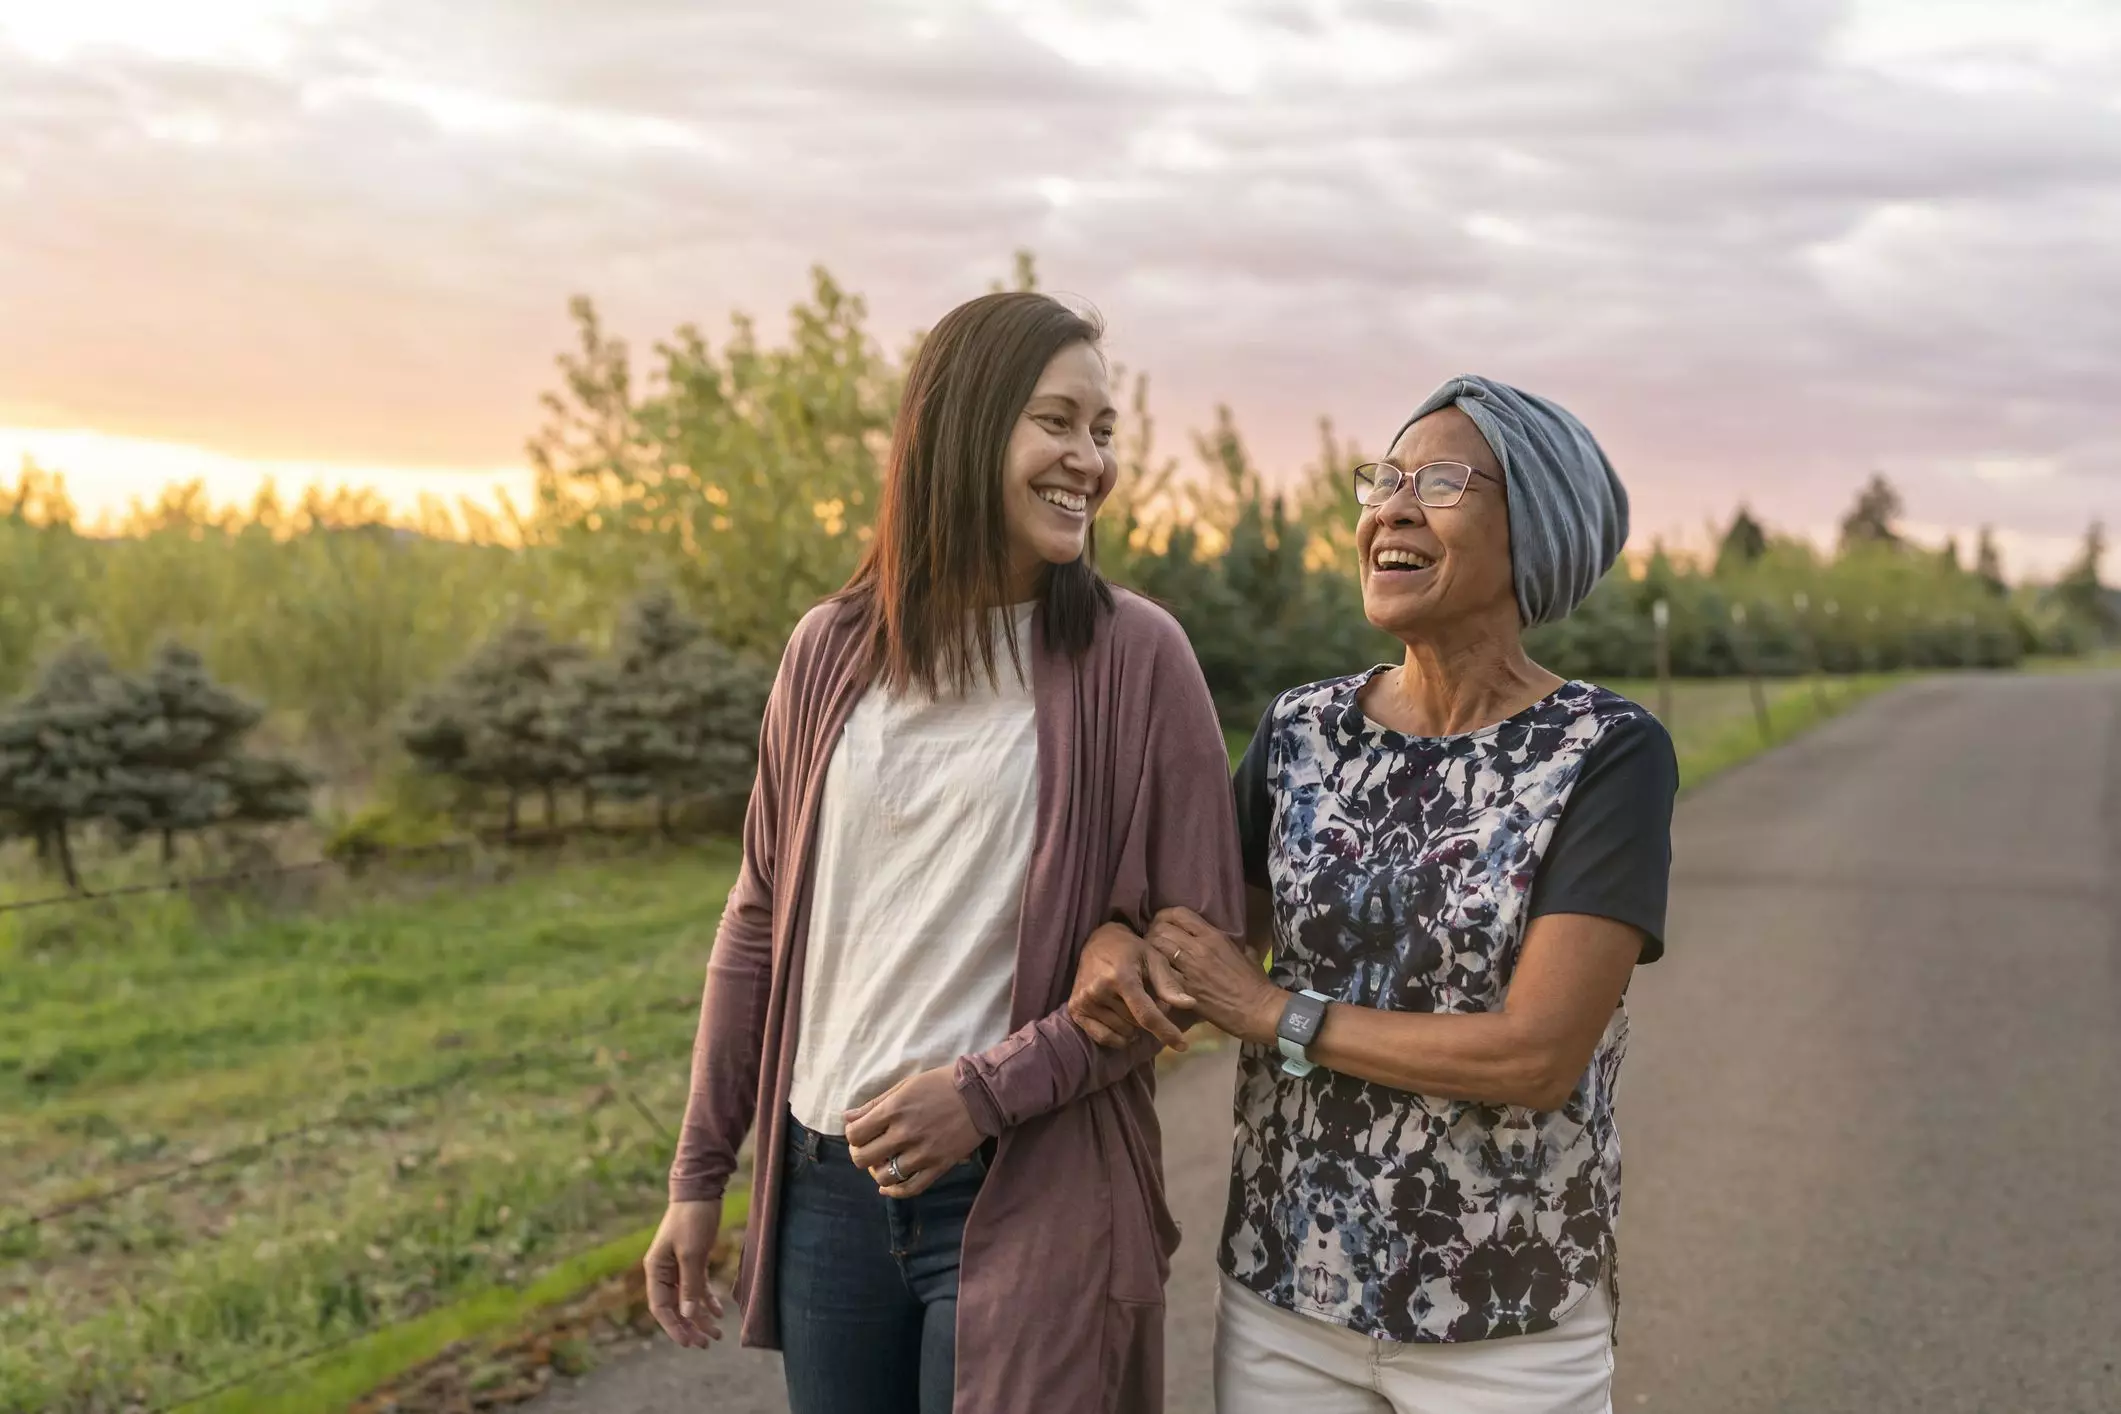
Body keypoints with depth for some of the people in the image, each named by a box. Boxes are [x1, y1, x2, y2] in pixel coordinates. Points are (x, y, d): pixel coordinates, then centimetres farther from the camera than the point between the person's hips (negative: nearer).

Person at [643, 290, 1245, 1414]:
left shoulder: (1132, 657, -7)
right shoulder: (832, 652, 3)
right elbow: (762, 922, 9)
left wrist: (989, 1091, -15)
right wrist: (699, 1173, 10)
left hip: (1027, 1196, -3)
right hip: (828, 1183, 3)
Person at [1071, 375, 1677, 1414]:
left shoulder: (1610, 755, -13)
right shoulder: (1300, 733, 1)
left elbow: (1538, 1056, -20)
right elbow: (1217, 955, 10)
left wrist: (1274, 1014, -15)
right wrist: (1113, 947, -13)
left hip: (1506, 1329, -3)